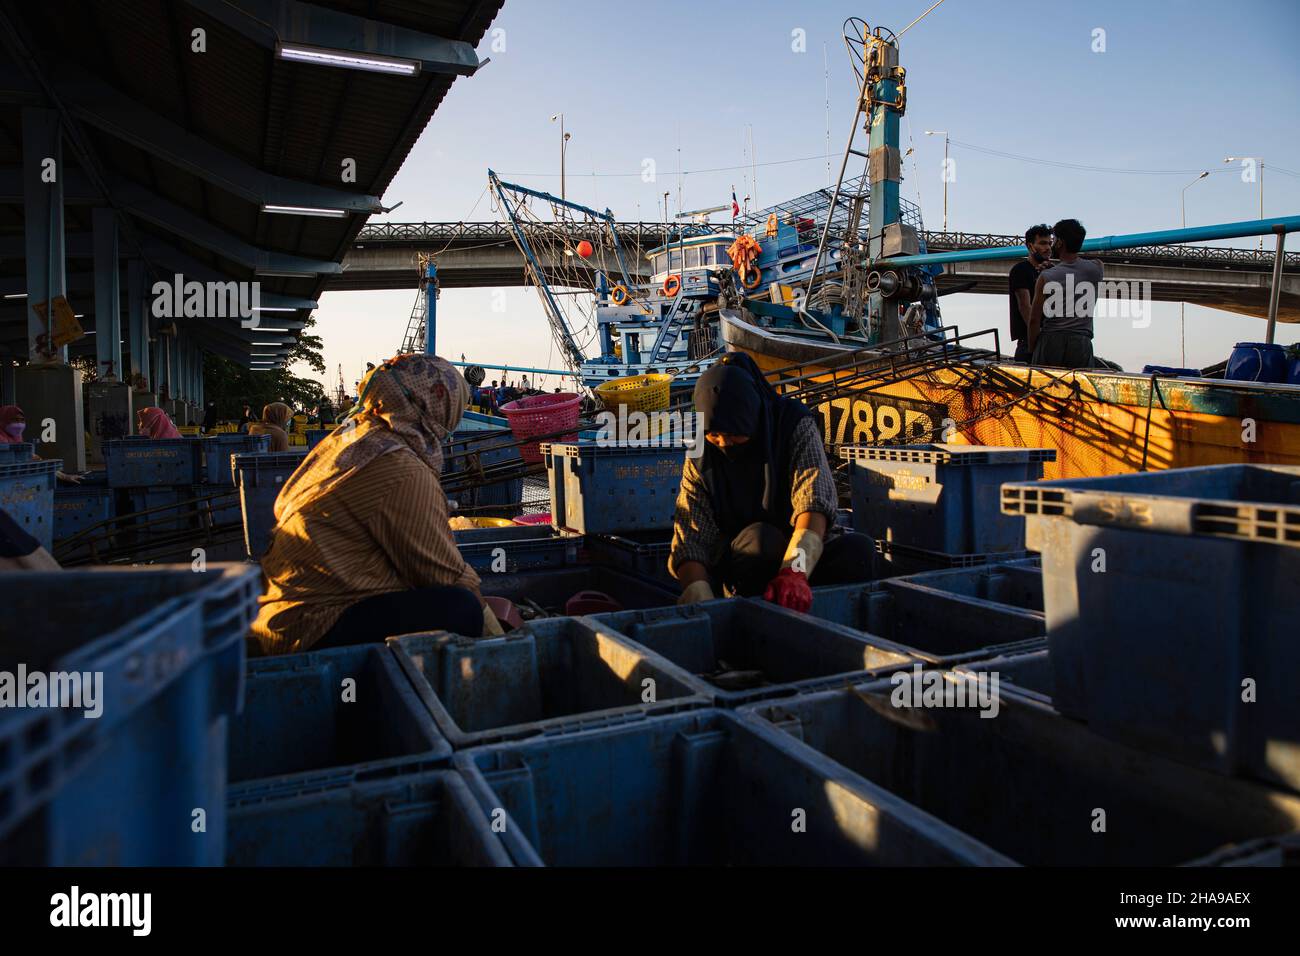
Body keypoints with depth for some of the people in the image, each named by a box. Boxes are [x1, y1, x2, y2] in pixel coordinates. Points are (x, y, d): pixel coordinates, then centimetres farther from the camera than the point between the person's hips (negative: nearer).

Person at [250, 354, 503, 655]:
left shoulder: (342, 439, 14)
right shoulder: (403, 472, -17)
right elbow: (444, 572, -14)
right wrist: (494, 632, 3)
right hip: (313, 632, -11)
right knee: (458, 608, -22)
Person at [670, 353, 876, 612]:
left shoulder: (795, 424, -13)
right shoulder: (699, 457, -6)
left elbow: (815, 501, -28)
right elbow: (690, 542, -13)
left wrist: (795, 571, -47)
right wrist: (698, 598, -33)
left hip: (810, 555, 0)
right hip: (744, 561, 1)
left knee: (858, 548, -31)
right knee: (761, 537, -34)